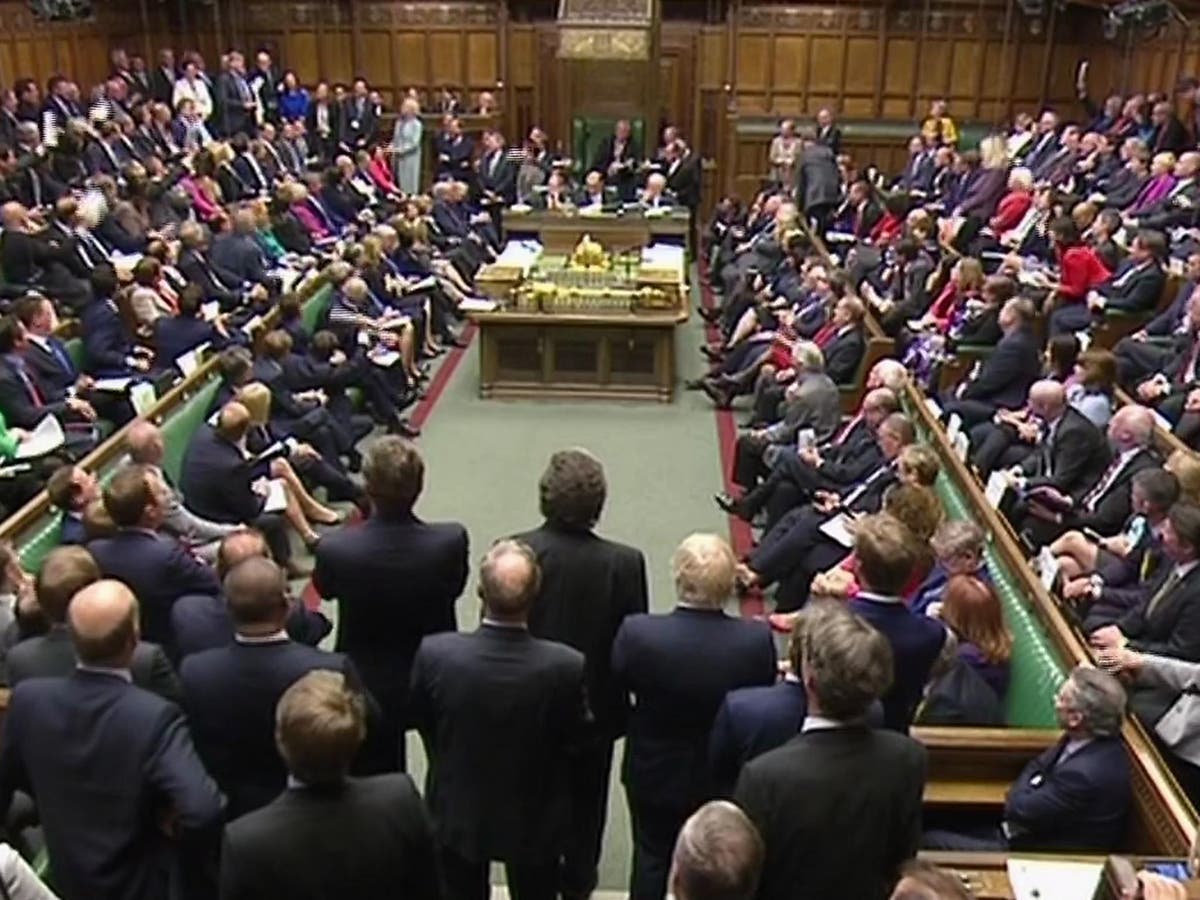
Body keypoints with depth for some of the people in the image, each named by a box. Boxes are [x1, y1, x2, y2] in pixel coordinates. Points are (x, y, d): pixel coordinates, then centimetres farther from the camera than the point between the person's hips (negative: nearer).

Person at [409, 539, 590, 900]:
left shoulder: (435, 653, -27)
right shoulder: (566, 666, -30)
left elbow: (420, 720, -7)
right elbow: (575, 741, -12)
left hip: (458, 813, 1)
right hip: (534, 819, -1)